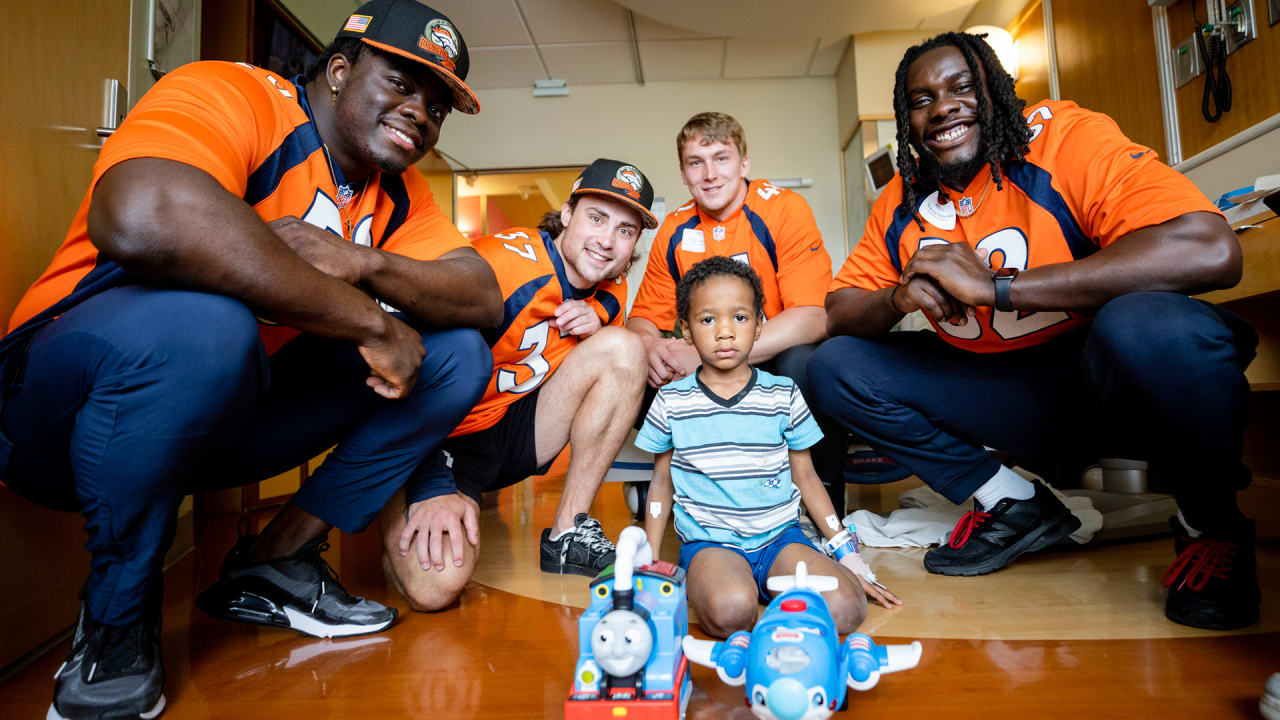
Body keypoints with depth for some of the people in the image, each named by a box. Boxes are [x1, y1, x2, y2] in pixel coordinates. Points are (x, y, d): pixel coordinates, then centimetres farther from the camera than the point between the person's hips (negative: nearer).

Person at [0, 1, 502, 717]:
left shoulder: (398, 193, 6)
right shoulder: (233, 95, -15)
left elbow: (484, 296, -6)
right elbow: (140, 216, -37)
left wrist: (367, 264, -24)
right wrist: (369, 319, -32)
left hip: (228, 408, 6)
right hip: (69, 397, -5)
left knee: (459, 355, -5)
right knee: (198, 322, -38)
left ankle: (276, 562, 2)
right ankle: (117, 615, -10)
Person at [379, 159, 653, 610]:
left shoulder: (610, 289, 0)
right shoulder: (501, 262, -23)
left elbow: (614, 368, 15)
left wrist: (596, 328, -9)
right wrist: (432, 488, -32)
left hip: (515, 431, 7)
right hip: (448, 439, -6)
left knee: (625, 348, -11)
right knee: (435, 585, -30)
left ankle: (568, 535, -6)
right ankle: (405, 527, 10)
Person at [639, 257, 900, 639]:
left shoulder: (783, 397, 3)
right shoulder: (671, 402, 1)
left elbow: (806, 476, 11)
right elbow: (662, 482, 11)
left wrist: (850, 557, 9)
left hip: (779, 537, 3)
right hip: (709, 543, -2)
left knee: (845, 608, -24)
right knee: (729, 612, -34)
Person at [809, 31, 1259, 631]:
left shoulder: (1064, 136, -15)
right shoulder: (901, 201, 1)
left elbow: (1211, 251, -29)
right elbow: (837, 310, 3)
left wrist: (993, 286, -31)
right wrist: (897, 298, -21)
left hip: (1101, 377, -4)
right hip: (1000, 394, 5)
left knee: (1149, 324, -37)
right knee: (835, 366, -7)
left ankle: (1212, 525, -4)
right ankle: (1010, 504, 3)